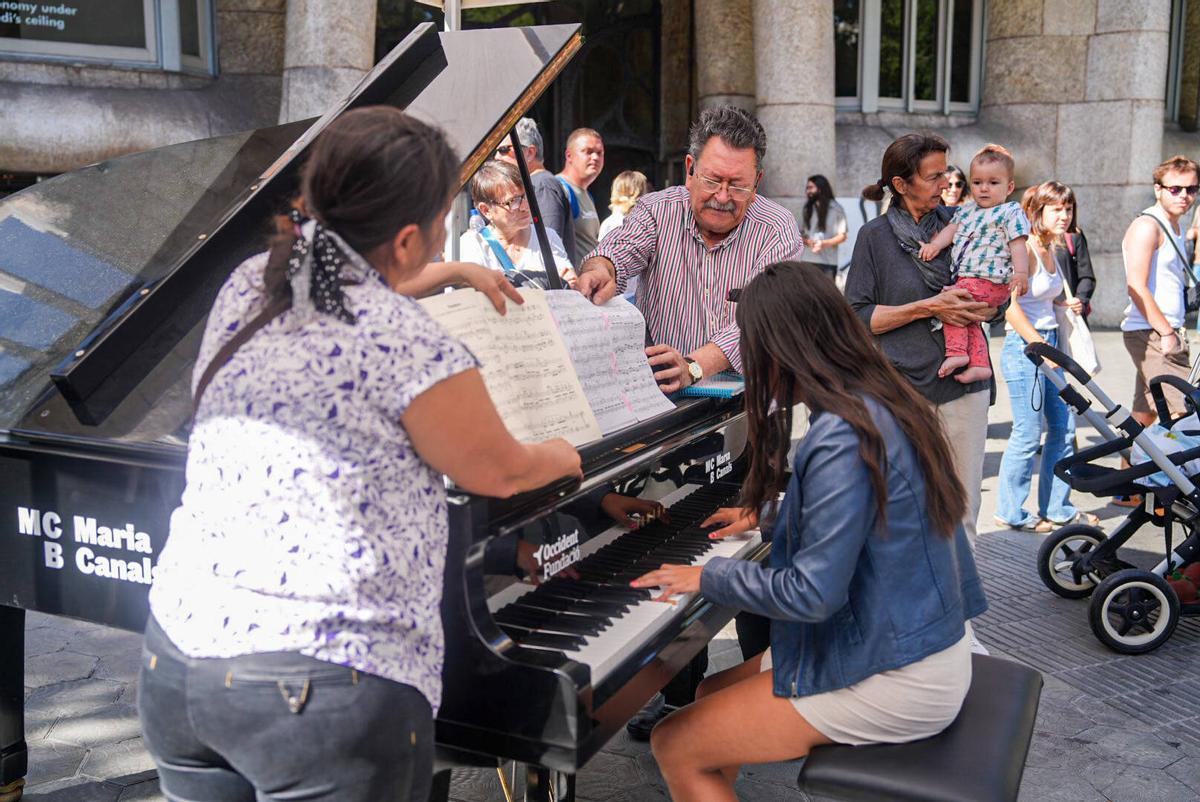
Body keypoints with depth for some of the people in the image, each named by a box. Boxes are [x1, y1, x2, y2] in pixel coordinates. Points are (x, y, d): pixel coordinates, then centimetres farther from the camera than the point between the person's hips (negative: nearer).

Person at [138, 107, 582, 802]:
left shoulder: (250, 286, 5)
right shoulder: (414, 350, -17)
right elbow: (499, 474, -1)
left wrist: (452, 273, 41)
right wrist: (565, 456, 21)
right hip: (331, 683, -7)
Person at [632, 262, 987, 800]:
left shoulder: (841, 438, -26)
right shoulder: (882, 403, 4)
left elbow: (813, 594, -26)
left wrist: (710, 576, -13)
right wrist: (767, 518, 29)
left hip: (897, 678, -10)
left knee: (675, 748, -5)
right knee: (713, 693, 19)